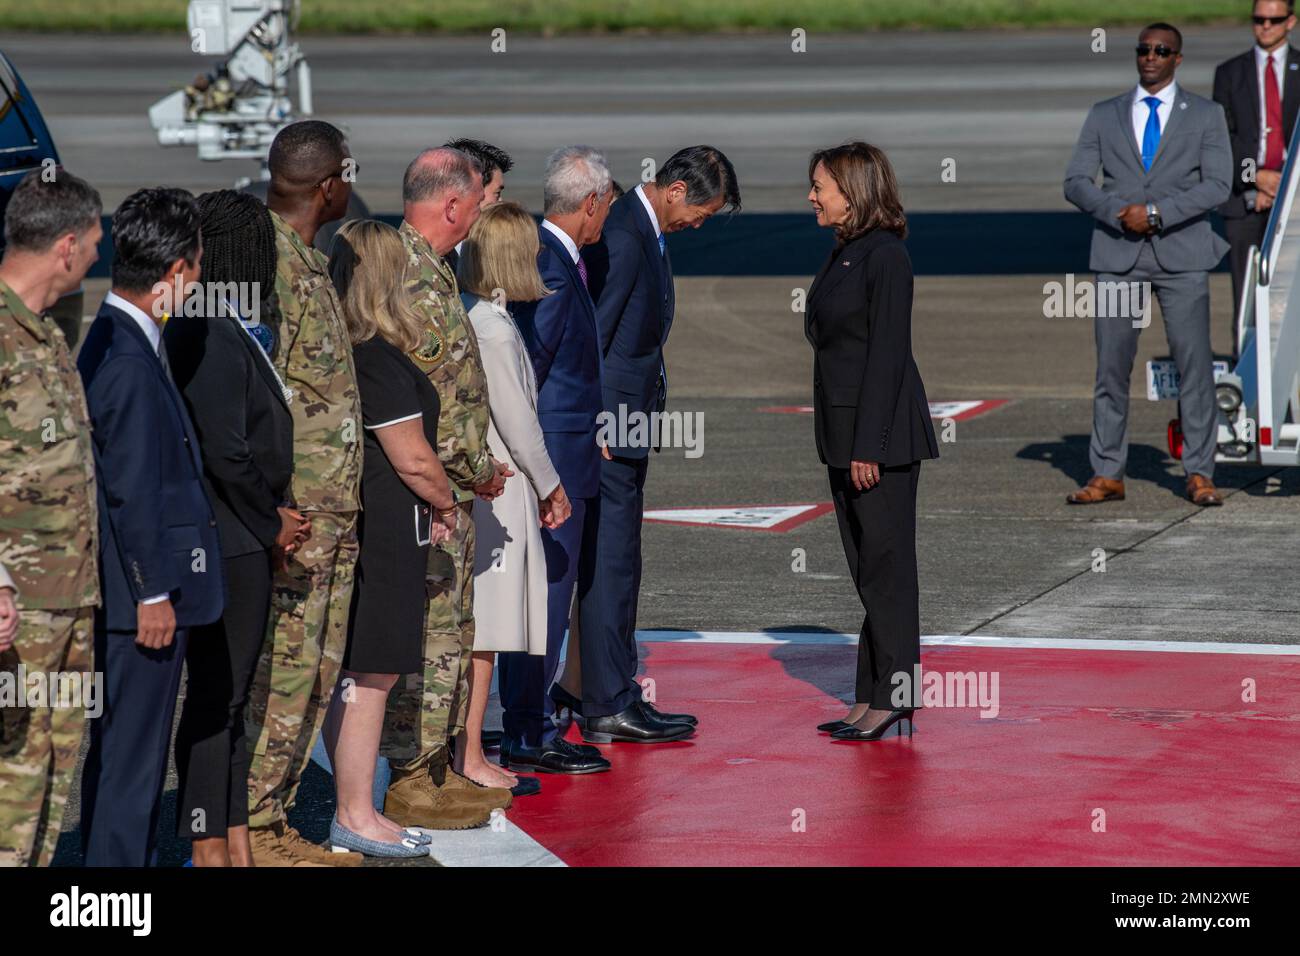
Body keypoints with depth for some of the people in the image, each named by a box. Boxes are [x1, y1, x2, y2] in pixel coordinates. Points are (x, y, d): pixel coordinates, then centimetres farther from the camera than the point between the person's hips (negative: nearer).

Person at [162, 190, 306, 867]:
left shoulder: (232, 333, 13)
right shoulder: (212, 338, -18)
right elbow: (225, 451, -21)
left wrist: (277, 514, 9)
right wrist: (270, 528, -10)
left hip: (243, 539, 10)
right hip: (226, 541, -10)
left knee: (228, 697, 14)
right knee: (214, 696, -4)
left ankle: (236, 848, 21)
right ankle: (211, 851, 2)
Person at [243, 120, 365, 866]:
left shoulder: (308, 260, 15)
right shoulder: (265, 259, -16)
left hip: (332, 509, 10)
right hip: (294, 509, -10)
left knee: (318, 670, 12)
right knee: (282, 672, -6)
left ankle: (273, 824, 18)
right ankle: (251, 832, 0)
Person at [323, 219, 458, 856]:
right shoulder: (381, 363, -18)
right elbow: (414, 458, -17)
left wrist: (427, 508, 15)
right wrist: (447, 506, 1)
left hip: (348, 522, 10)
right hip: (382, 534, -10)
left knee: (352, 677, 14)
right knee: (369, 677, -3)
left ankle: (353, 810, 21)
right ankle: (355, 817, 2)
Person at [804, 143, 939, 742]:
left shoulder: (884, 256, -14)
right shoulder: (844, 254, 14)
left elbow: (888, 354, -17)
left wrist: (869, 445, -20)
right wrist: (843, 443, 16)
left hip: (880, 433, -9)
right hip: (846, 433, 9)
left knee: (886, 564, -4)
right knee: (866, 568, 11)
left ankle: (891, 697, 0)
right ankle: (874, 697, 15)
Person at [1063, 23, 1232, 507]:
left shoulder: (1206, 115, 7)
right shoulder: (1104, 116, 12)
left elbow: (1218, 184, -4)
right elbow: (1076, 182, 5)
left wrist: (1156, 212, -13)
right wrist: (1119, 211, -13)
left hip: (1181, 254, -1)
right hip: (1118, 256, 2)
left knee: (1195, 365, -5)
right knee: (1111, 367, 0)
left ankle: (1199, 475, 0)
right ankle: (1107, 475, 5)